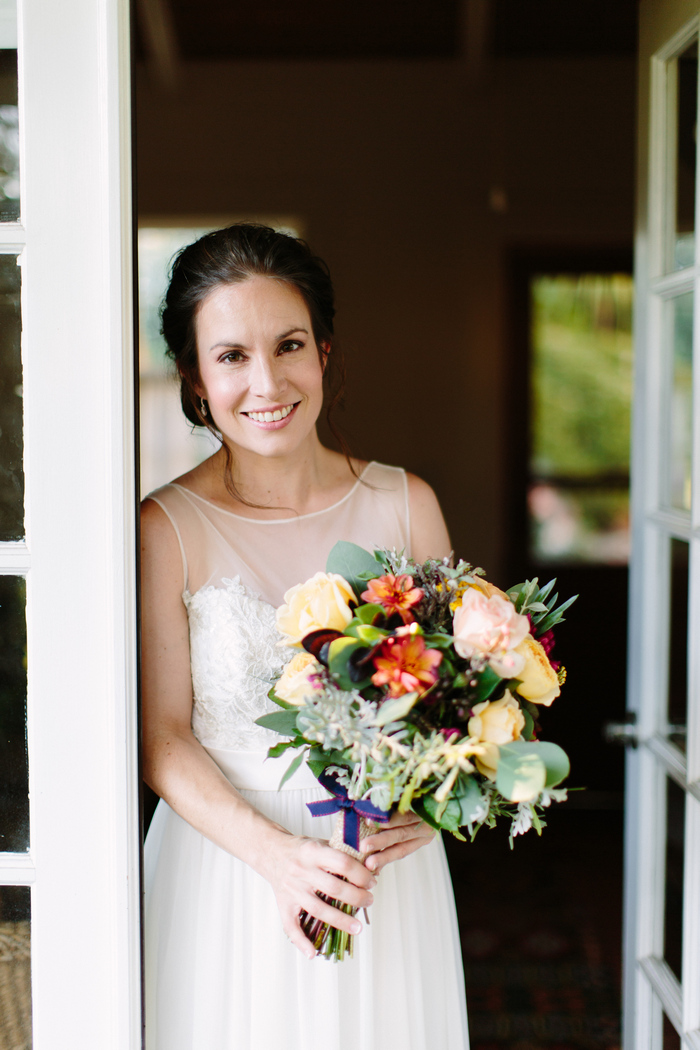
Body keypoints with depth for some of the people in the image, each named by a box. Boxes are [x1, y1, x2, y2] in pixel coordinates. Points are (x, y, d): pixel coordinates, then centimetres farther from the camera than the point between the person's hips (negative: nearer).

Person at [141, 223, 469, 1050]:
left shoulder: (405, 507, -3)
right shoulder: (166, 531, -10)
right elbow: (163, 741, -9)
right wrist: (277, 853, -21)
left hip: (386, 865, 3)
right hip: (226, 858, -2)